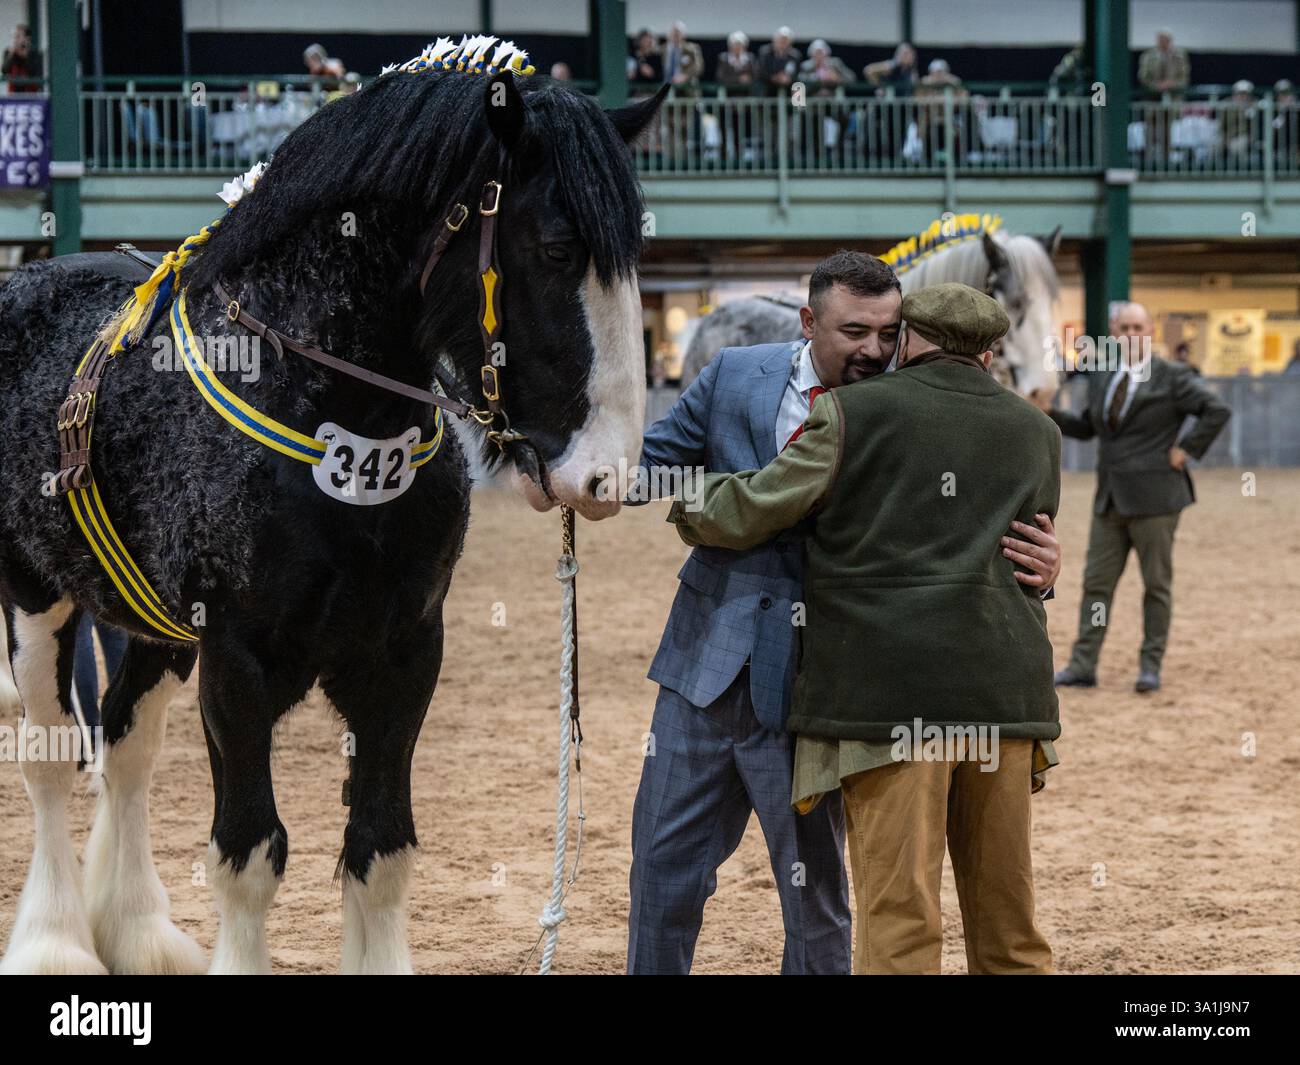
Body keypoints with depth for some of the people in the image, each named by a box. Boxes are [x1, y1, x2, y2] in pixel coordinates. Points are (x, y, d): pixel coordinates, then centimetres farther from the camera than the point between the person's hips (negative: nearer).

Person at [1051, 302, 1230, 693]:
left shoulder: (1172, 378, -6)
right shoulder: (1101, 379, 12)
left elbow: (1217, 411, -11)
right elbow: (1087, 427, 22)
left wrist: (1186, 449, -13)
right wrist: (1050, 415, 6)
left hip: (1153, 497, -6)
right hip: (1111, 499, 6)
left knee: (1156, 584, 3)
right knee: (1097, 582, 4)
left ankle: (1151, 666, 9)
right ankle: (1083, 667, 6)